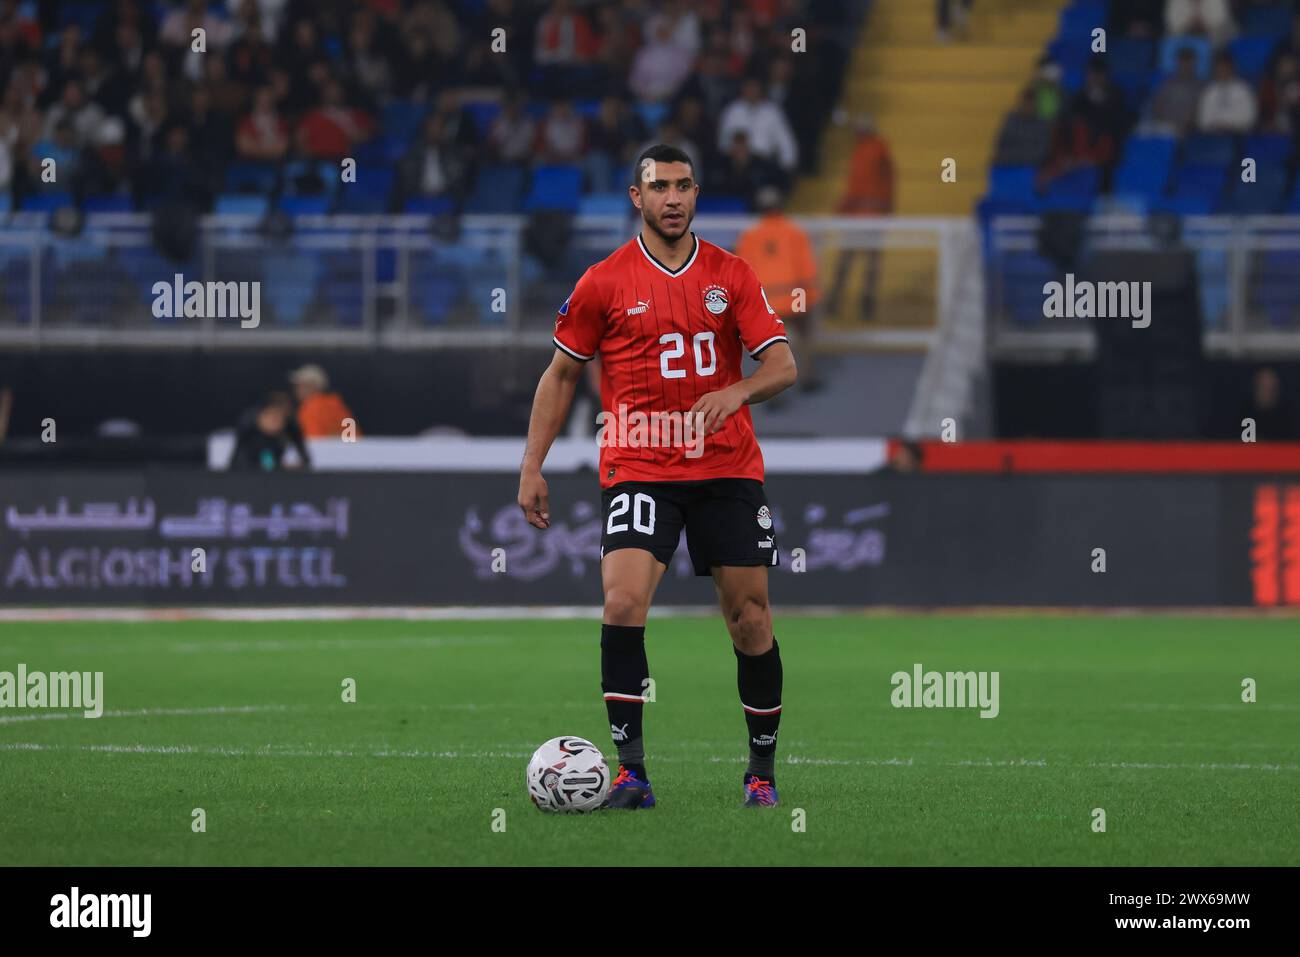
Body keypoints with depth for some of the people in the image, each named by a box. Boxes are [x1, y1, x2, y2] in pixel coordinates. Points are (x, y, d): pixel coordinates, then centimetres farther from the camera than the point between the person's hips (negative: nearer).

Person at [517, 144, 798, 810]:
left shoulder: (731, 275, 6)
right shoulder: (604, 281, 2)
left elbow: (783, 365, 1)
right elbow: (561, 375, 10)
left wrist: (737, 392, -21)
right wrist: (532, 468, 4)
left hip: (728, 468, 2)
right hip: (638, 469, -1)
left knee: (749, 618, 1)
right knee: (623, 604, -19)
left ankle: (763, 771, 16)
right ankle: (631, 771, -15)